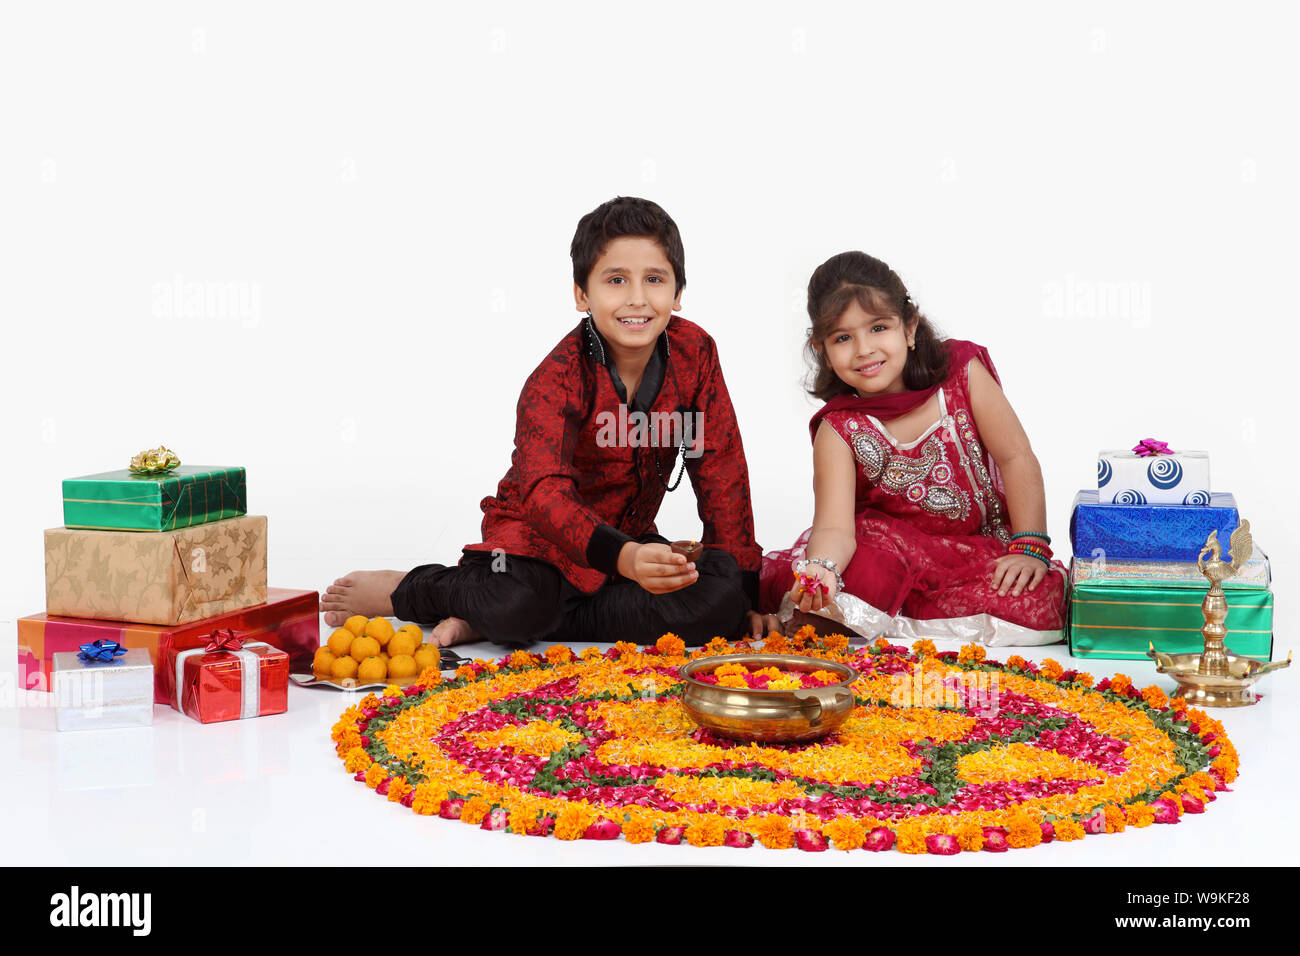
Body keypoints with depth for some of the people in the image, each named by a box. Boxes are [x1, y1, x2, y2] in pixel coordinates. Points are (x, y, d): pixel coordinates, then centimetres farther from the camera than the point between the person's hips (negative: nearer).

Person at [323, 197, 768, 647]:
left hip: (629, 538, 6)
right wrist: (624, 558, -55)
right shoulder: (556, 380, -21)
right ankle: (403, 591, -2)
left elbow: (721, 471, -3)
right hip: (537, 536, -5)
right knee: (516, 604, -39)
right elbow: (544, 491, -36)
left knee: (724, 600, -25)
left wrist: (744, 583, -9)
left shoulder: (695, 352, -8)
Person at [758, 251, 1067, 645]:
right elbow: (834, 527, -22)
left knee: (1040, 605, -29)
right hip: (895, 549, -2)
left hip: (986, 548, 3)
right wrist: (822, 568, -45)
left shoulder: (962, 372, -8)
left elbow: (1017, 459, -6)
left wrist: (1029, 548, -15)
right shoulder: (839, 431, -11)